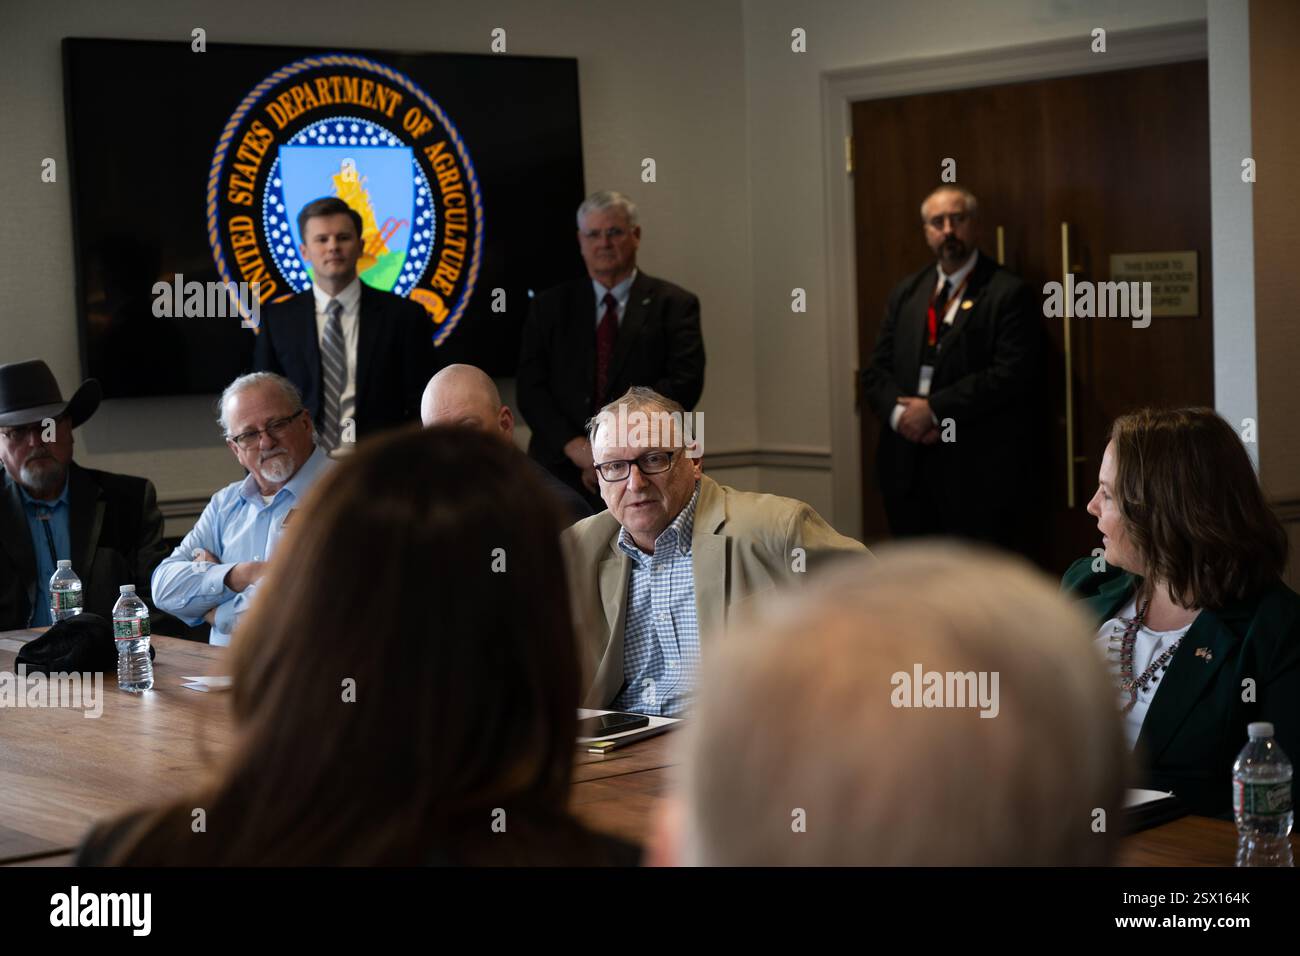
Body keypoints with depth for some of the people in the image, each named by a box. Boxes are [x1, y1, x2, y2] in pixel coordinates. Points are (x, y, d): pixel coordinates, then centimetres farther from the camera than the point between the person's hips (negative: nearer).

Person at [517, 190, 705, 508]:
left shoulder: (673, 304, 6)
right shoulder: (550, 307, 13)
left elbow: (685, 381, -5)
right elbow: (530, 387, 5)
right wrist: (574, 445, -12)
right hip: (560, 474, 1)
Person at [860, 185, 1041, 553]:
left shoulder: (1008, 294, -3)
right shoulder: (906, 293, 16)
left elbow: (1011, 374, -14)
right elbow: (876, 370, 13)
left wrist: (935, 409, -14)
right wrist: (899, 412, -8)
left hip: (977, 470, -6)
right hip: (909, 467, 6)